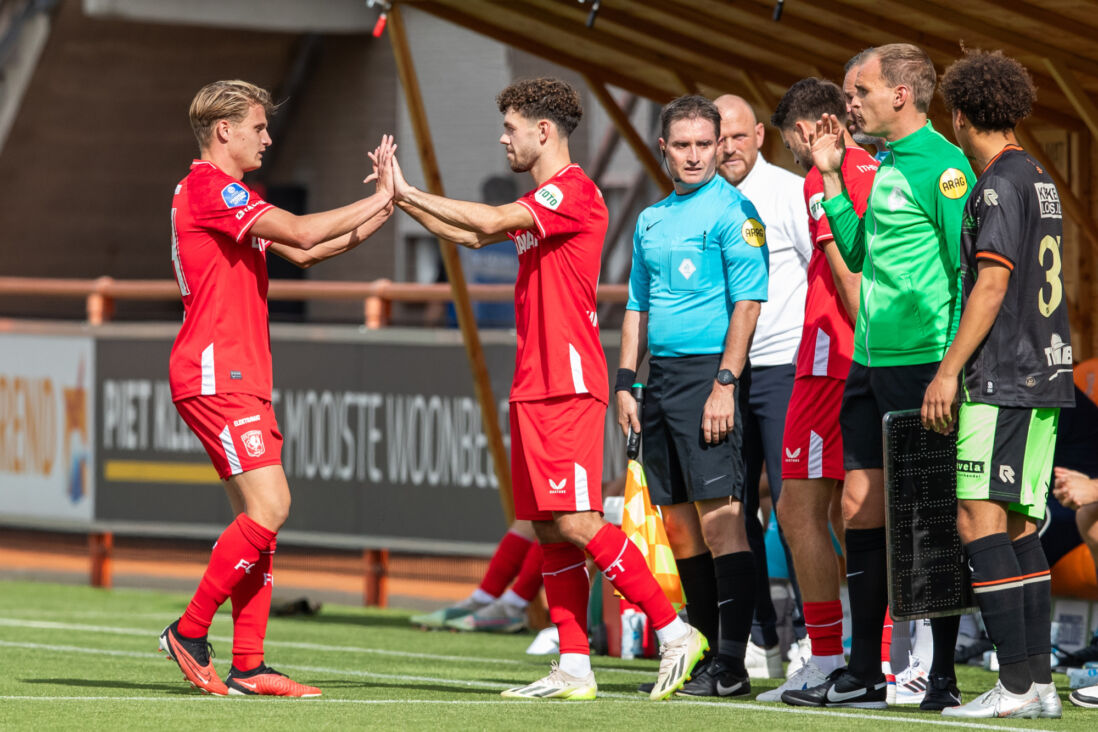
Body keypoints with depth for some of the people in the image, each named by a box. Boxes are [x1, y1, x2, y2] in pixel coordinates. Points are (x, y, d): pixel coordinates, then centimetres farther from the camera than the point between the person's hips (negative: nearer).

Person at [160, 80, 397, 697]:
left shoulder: (228, 196, 22)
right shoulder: (208, 186, -10)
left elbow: (302, 253, 24)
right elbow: (301, 233, -18)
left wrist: (379, 213, 15)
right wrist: (377, 201, -7)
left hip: (240, 378, 10)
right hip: (216, 374, -10)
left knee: (261, 516, 5)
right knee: (270, 508, -16)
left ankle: (248, 666, 4)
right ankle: (190, 633, -7)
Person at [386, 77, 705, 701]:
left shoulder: (574, 190, -11)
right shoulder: (541, 203, 20)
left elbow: (491, 221, -21)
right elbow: (473, 234, 31)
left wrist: (411, 193, -11)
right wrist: (404, 200, 22)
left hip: (568, 385, -10)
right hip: (534, 387, 10)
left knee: (577, 523, -13)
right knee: (549, 529, 6)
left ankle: (675, 633, -8)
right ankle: (574, 669, 7)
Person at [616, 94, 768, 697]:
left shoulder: (733, 211, -5)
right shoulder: (650, 220, 18)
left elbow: (747, 302, -11)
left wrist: (724, 383, -18)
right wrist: (626, 382, 14)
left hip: (708, 372, -8)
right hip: (661, 375, 8)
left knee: (719, 516, -11)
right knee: (678, 523, 9)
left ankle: (732, 666, -11)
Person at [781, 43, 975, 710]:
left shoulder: (942, 165, -11)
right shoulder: (885, 166, 16)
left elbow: (968, 266, -15)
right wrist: (831, 179, 17)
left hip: (920, 363, -9)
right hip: (869, 359, 9)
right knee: (862, 506, 9)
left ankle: (944, 678, 1)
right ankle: (864, 675, 15)